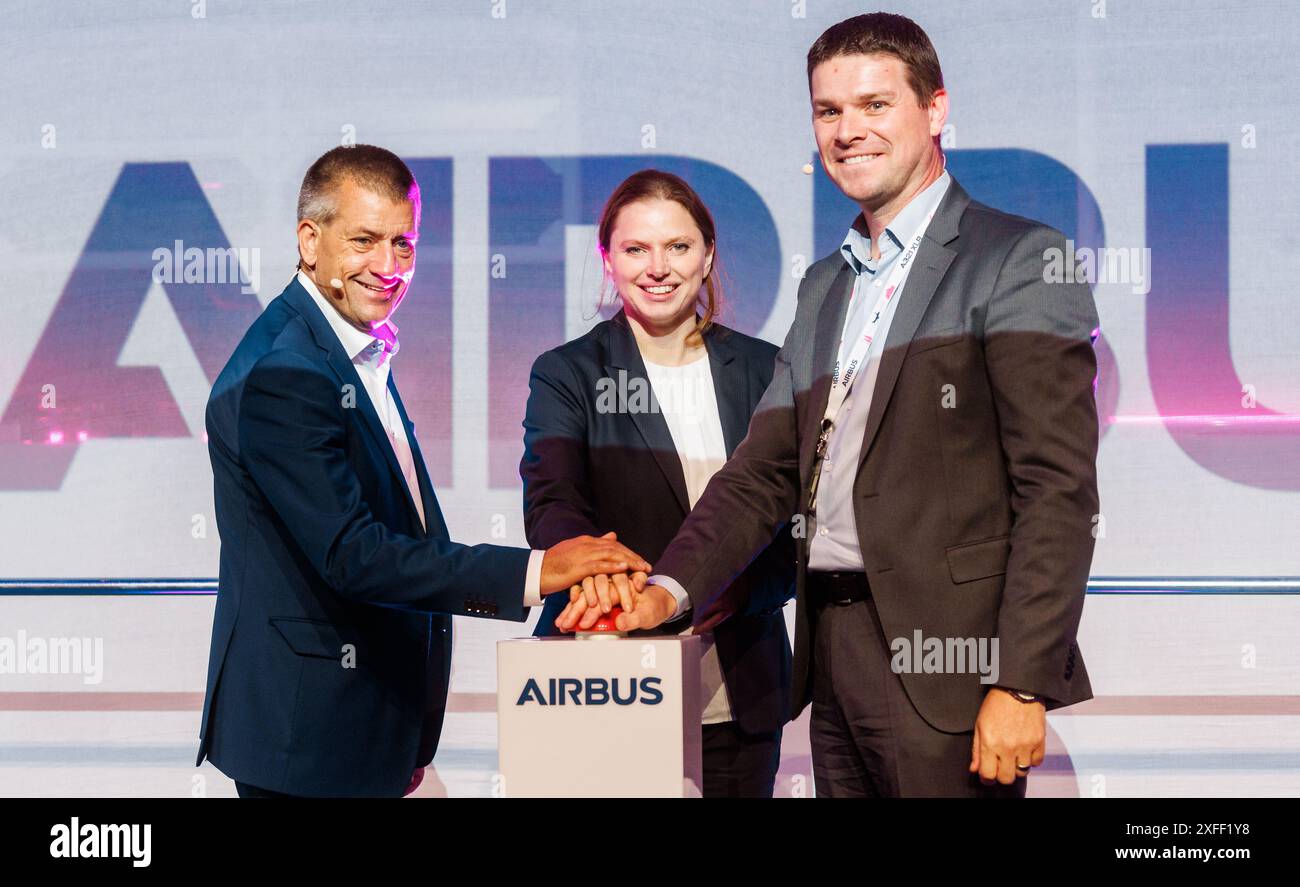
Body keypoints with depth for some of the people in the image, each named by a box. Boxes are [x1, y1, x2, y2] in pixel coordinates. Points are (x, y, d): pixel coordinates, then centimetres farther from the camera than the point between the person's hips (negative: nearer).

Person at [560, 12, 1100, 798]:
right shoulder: (826, 287, 18)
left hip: (945, 672, -6)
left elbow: (1060, 491, -11)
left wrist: (1022, 686, -17)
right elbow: (765, 472, 14)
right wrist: (669, 588, -2)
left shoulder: (1017, 261, -4)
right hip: (834, 654, 6)